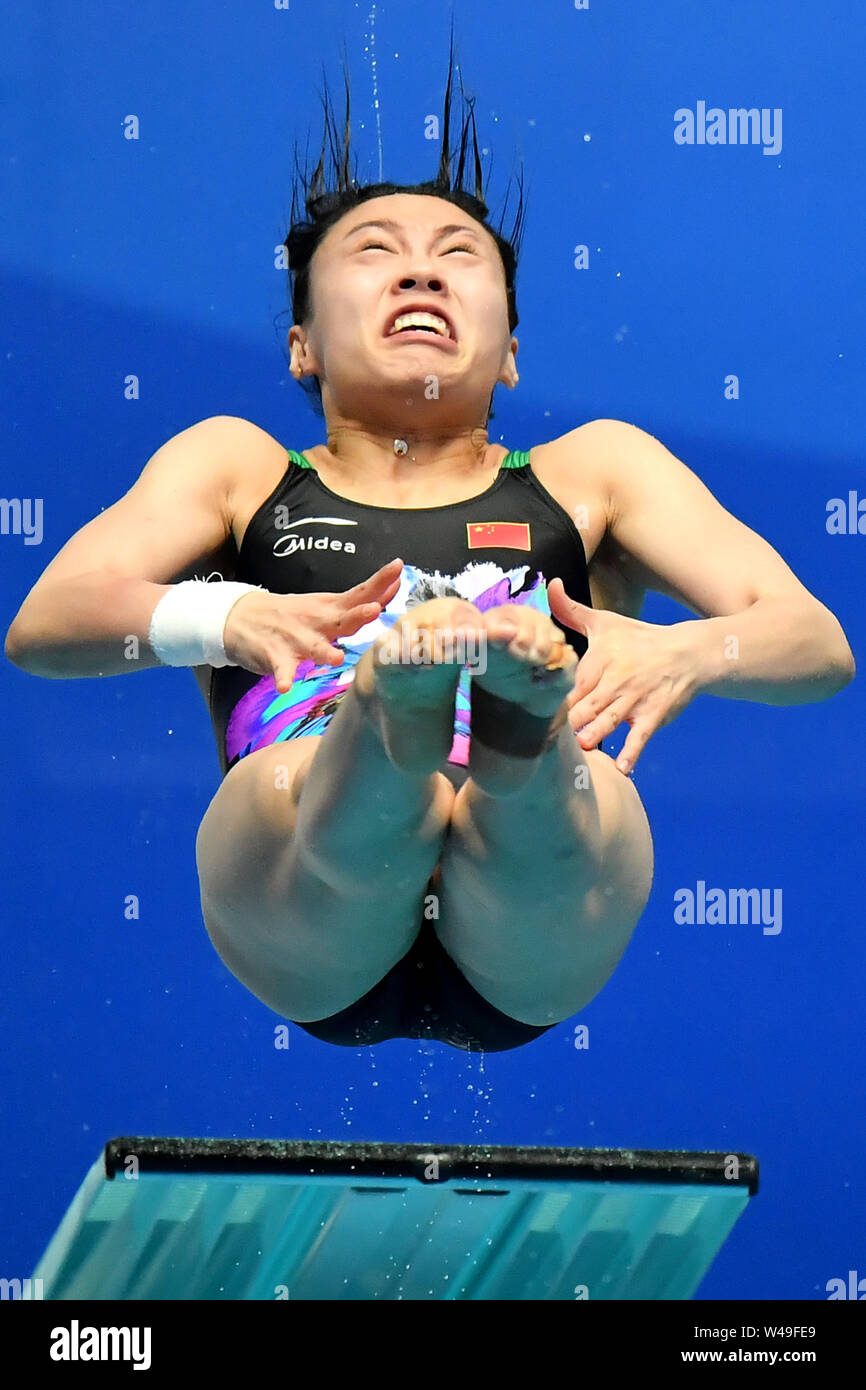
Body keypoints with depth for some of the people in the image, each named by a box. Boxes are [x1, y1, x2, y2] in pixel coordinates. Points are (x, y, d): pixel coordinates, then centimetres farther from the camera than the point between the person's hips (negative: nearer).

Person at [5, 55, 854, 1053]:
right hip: (313, 940, 0)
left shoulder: (592, 466, 33)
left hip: (523, 960, 1)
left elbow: (818, 645, 18)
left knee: (589, 803, -36)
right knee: (288, 783, -37)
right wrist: (227, 618, -14)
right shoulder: (238, 464, 31)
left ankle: (529, 744, -67)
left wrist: (680, 652, -9)